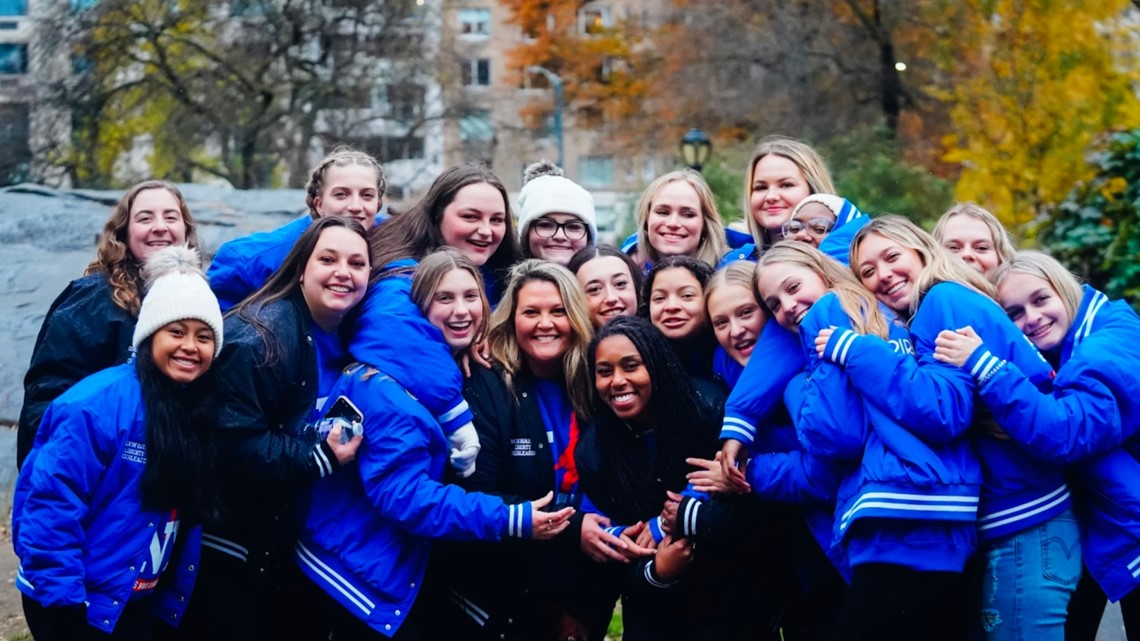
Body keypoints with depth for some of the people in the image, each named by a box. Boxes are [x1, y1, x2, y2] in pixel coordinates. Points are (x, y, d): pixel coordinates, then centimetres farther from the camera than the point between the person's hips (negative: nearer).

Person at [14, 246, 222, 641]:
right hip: (79, 603, -7)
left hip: (141, 602, 7)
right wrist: (63, 600, -22)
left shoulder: (202, 411, 3)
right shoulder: (99, 405, -20)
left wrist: (170, 594, 11)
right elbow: (50, 504, -21)